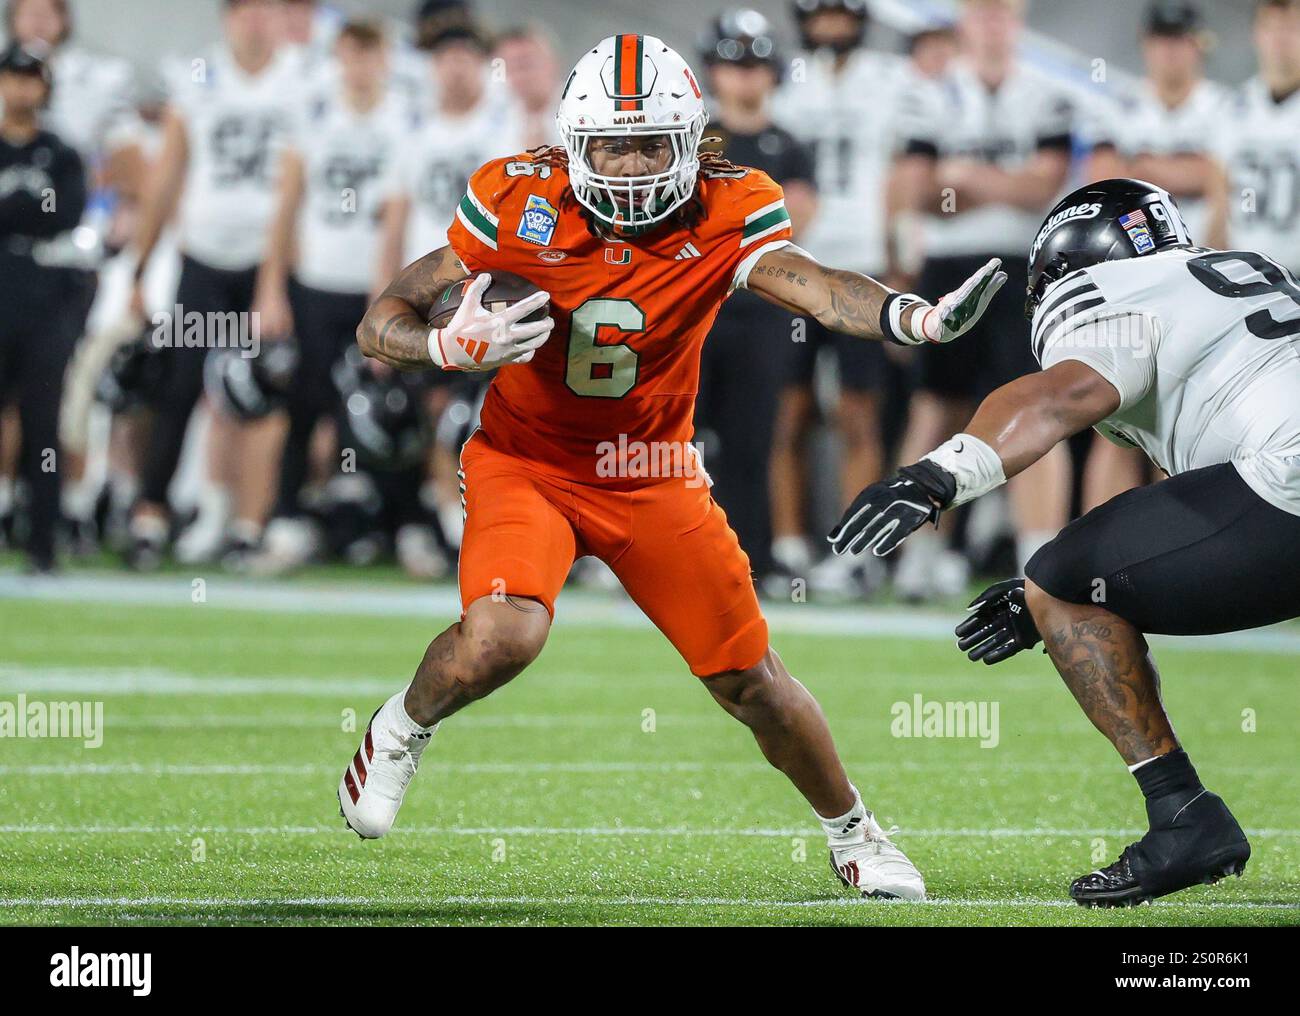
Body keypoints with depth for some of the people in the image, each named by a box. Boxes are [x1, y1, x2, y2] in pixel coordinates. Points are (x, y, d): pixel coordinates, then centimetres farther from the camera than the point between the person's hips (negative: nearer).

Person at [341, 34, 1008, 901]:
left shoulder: (727, 213, -16)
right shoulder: (518, 205, -18)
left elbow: (812, 286, -36)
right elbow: (385, 323, -11)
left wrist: (916, 318, -55)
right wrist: (453, 346, -34)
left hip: (653, 477, 2)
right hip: (527, 464, -2)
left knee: (751, 680, 6)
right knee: (501, 637, -29)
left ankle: (853, 834, 31)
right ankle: (405, 728, 4)